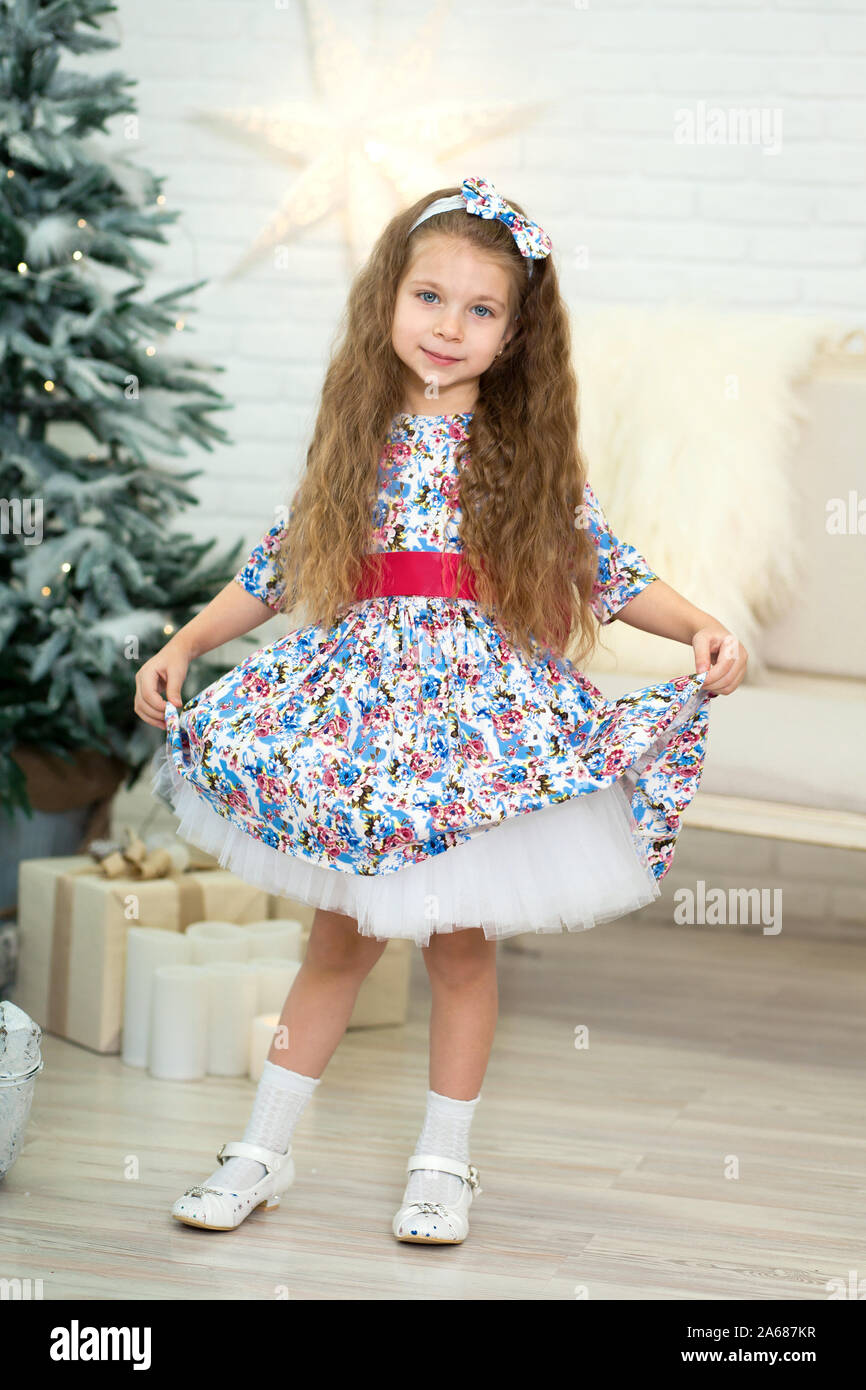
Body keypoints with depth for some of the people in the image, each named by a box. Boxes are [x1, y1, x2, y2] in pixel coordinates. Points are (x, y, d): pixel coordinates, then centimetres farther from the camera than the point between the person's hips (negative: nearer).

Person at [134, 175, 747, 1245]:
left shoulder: (528, 448, -2)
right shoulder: (358, 435, 3)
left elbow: (608, 570, 1)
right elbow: (279, 566, 10)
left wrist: (702, 629, -13)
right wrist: (181, 646, 6)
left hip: (482, 717, -1)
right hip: (360, 701, 1)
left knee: (460, 946, 6)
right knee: (340, 941, 9)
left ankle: (444, 1160, 23)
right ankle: (263, 1150, 22)